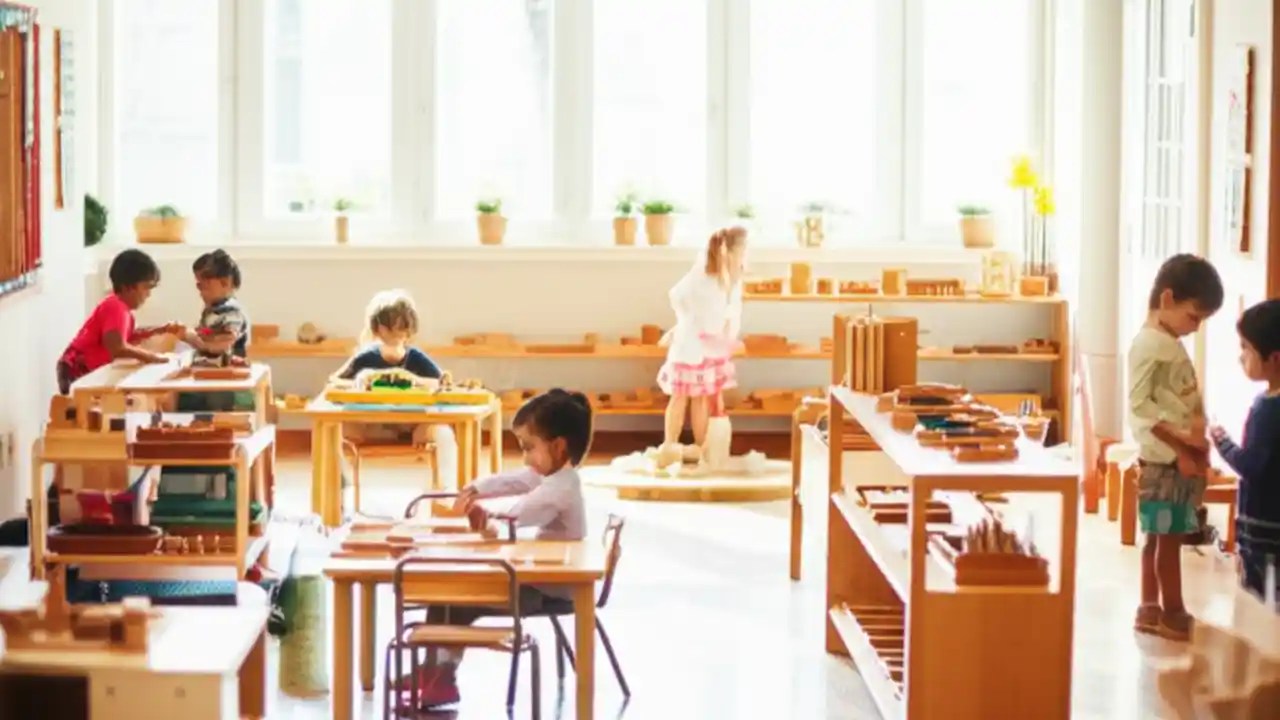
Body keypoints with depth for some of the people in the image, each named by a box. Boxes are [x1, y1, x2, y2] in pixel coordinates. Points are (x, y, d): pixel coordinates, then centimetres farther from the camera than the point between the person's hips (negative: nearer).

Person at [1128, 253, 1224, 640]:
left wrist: (1196, 443, 4)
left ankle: (1150, 609, 19)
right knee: (1168, 537, -3)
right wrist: (1181, 443, -22)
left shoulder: (1172, 344, 15)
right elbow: (1140, 405, -20)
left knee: (1160, 537, 13)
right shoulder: (1148, 345, -14)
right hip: (1165, 459, -9)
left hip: (1183, 457, 9)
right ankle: (1173, 615, 3)